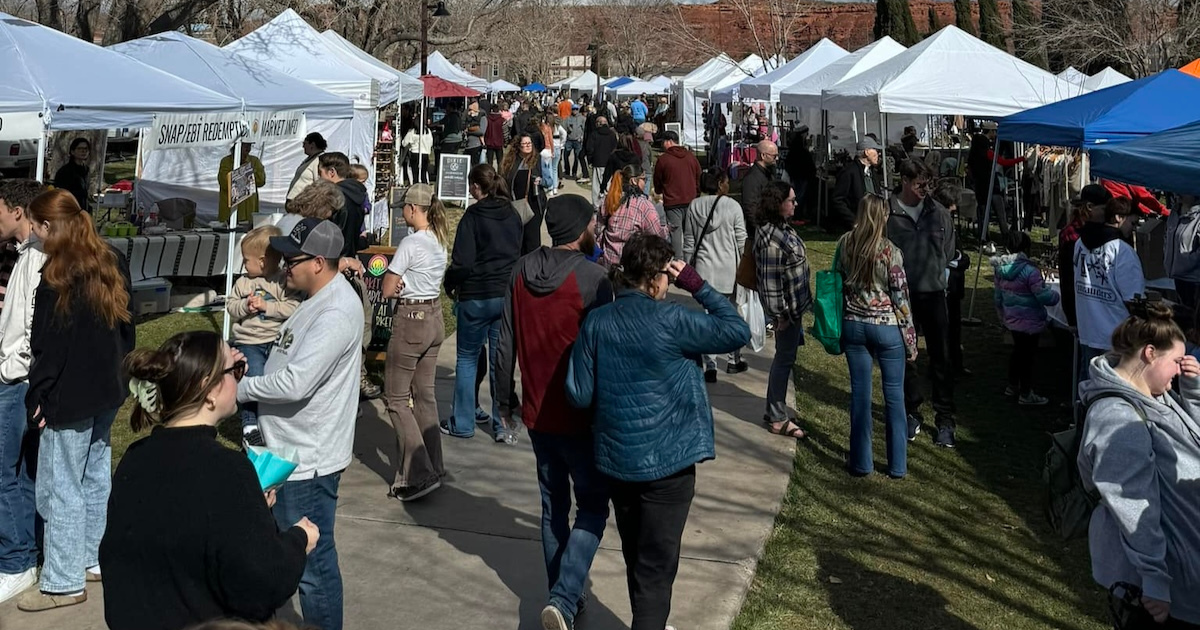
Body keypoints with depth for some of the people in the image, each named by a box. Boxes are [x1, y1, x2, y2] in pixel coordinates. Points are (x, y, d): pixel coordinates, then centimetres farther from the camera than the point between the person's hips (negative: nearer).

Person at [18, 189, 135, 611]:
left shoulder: (58, 277, -17)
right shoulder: (113, 264, 6)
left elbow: (48, 346, -16)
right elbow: (126, 325, 13)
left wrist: (38, 397, -7)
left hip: (70, 397, -8)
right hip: (108, 390, 8)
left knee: (61, 488, 0)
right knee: (96, 475, 18)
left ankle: (63, 584, 6)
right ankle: (96, 558, 28)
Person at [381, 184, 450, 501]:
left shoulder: (411, 243, -17)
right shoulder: (440, 241, 8)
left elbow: (388, 290, -15)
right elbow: (436, 280, 10)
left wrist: (392, 279, 5)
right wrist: (405, 282, -7)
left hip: (410, 321, -8)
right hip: (435, 319, 8)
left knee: (397, 399, 0)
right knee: (425, 395, 15)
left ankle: (418, 475, -6)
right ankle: (433, 467, 20)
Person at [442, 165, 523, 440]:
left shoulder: (473, 216, -11)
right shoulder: (513, 216, 5)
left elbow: (462, 261, -15)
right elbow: (523, 253, 12)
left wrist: (450, 284, 1)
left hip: (477, 296, -5)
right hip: (508, 295, 5)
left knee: (467, 358, 9)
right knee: (500, 360, 10)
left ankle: (462, 423, 14)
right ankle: (502, 424, 13)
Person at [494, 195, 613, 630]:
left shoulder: (521, 271, 1)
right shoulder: (591, 278, -17)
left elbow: (506, 342, 5)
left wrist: (504, 399, 16)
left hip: (537, 413, 6)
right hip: (580, 415, -5)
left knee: (553, 505, 17)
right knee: (592, 507, 6)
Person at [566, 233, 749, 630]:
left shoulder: (596, 322, -4)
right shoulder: (669, 320, -18)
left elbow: (579, 395, -3)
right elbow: (737, 332, -11)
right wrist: (698, 285, -6)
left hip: (615, 459, 6)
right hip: (667, 461, -5)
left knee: (635, 556, 24)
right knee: (656, 566, 5)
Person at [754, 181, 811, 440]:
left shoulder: (783, 229, 7)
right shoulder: (770, 236, -23)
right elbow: (769, 278, -24)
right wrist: (780, 314, -20)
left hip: (795, 306, 10)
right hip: (785, 309, -10)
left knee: (786, 358, 18)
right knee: (784, 359, 0)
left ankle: (775, 412, 30)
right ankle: (777, 419, 12)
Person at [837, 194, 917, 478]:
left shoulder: (844, 244, -5)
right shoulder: (890, 252, -14)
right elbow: (901, 298, -9)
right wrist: (910, 340, -2)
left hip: (853, 325, 3)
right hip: (886, 327, -3)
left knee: (860, 393, 10)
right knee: (894, 395, 8)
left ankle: (861, 462, 17)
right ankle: (897, 465, 16)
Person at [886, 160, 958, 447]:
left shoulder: (939, 213, 2)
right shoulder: (887, 214, -8)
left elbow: (949, 252, 11)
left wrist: (940, 277, 5)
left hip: (933, 294, 2)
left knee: (941, 358, 4)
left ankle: (945, 420, 13)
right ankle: (911, 413, 26)